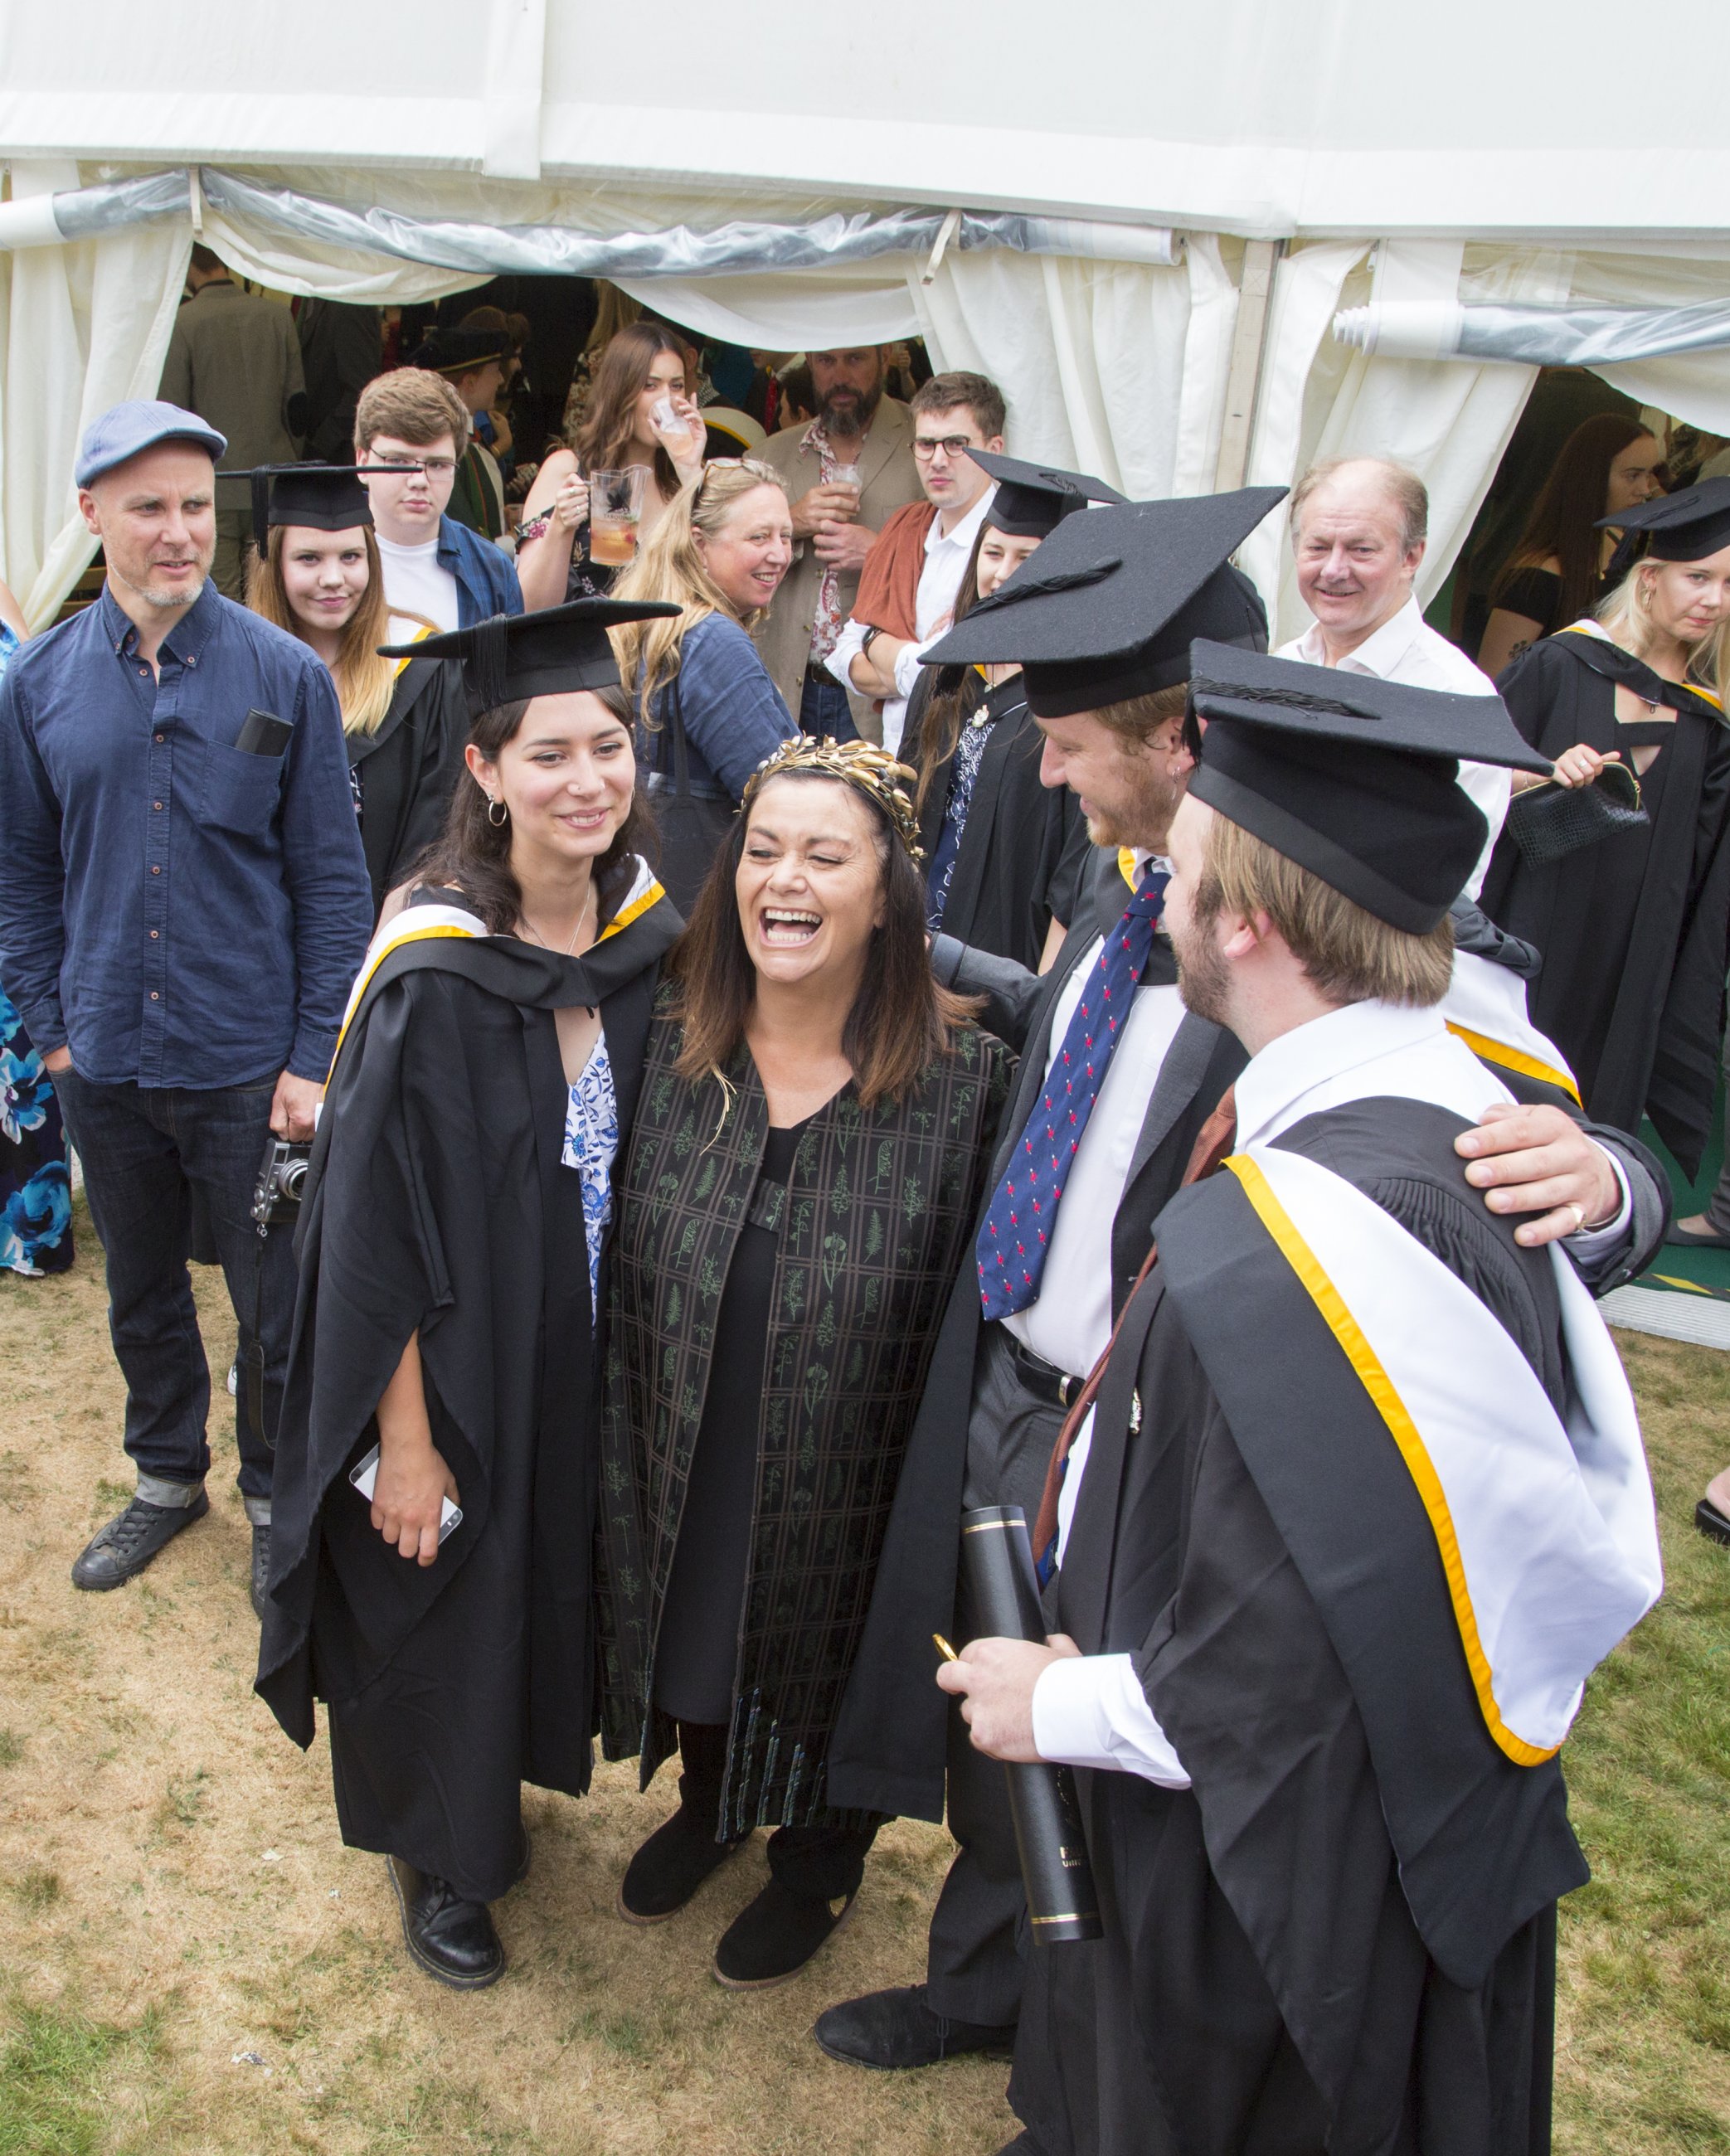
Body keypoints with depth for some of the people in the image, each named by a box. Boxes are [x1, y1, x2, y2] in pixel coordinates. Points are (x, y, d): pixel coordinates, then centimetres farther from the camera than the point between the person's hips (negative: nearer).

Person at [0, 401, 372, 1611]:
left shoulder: (284, 675, -8)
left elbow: (334, 879, -6)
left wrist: (315, 1053, -10)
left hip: (250, 1062, -3)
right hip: (107, 1061, 3)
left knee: (276, 1306, 9)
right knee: (142, 1291, 20)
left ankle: (274, 1495, 32)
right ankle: (168, 1475, 42)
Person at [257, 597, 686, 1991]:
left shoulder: (649, 935, -8)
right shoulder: (435, 978, -24)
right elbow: (375, 1228, -20)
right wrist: (404, 1439, -16)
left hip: (588, 1363, 5)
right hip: (454, 1374, -5)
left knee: (553, 1579, 25)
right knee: (442, 1608, 16)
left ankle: (503, 1783, 54)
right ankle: (437, 1852, 44)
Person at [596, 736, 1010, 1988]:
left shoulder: (964, 1081, -20)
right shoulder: (673, 1052, -8)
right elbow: (626, 1287, 0)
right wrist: (627, 1469, 2)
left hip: (847, 1487, -3)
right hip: (684, 1465, 4)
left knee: (832, 1662, 20)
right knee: (697, 1641, 26)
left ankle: (821, 1861, 51)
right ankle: (710, 1804, 58)